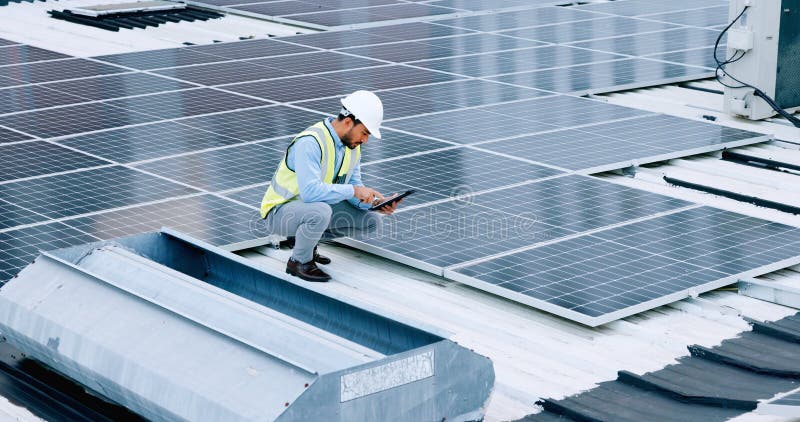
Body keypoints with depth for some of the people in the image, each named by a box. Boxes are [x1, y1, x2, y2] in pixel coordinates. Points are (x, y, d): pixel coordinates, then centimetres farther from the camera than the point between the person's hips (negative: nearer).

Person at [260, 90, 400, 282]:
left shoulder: (352, 144, 0)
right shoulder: (310, 142, -28)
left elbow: (354, 185, 5)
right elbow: (310, 191, -38)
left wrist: (375, 203, -14)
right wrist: (353, 190, -32)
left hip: (317, 207, 8)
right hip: (280, 211, -8)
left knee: (371, 218, -2)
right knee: (321, 212, -39)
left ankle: (306, 240, 10)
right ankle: (299, 261, -10)